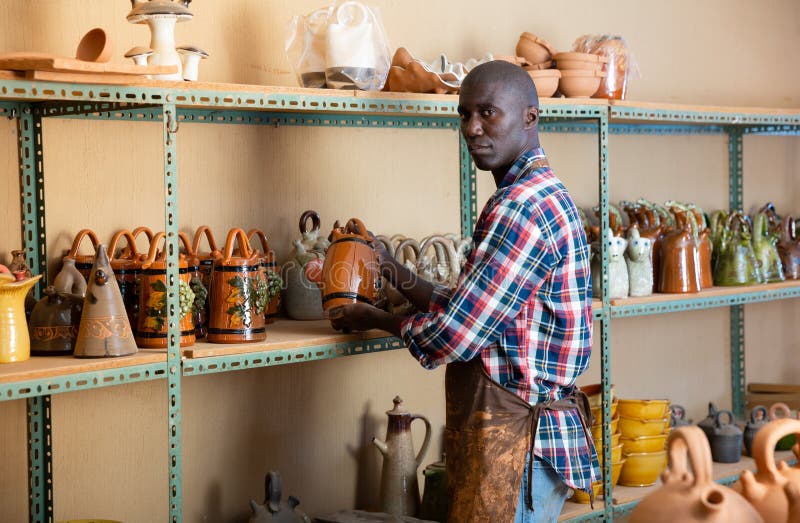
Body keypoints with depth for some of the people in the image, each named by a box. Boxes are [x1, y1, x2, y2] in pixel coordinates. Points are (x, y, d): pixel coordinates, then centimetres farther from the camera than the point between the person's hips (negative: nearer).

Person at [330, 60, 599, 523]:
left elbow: (453, 335, -19)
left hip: (515, 437, -11)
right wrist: (392, 270, 15)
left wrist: (374, 320, -2)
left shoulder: (522, 207, -19)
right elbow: (474, 314, 16)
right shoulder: (544, 196, 15)